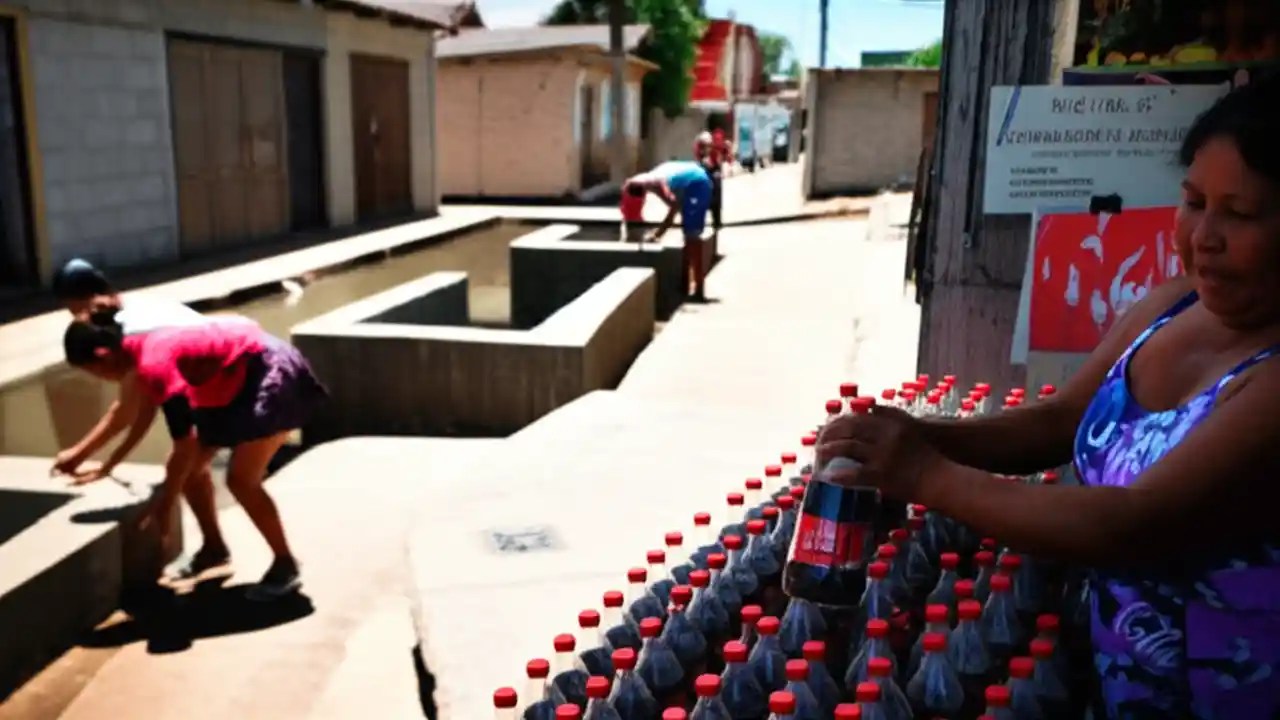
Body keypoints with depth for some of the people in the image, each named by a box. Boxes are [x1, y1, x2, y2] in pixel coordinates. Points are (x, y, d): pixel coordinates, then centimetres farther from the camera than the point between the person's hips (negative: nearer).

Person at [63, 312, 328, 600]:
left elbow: (185, 445, -25)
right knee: (190, 466, 11)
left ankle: (285, 566, 2)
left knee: (241, 480, -12)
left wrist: (164, 504, -14)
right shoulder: (141, 349, 2)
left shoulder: (155, 364, -27)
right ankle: (214, 546, 29)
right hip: (241, 379, 10)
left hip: (272, 374, -10)